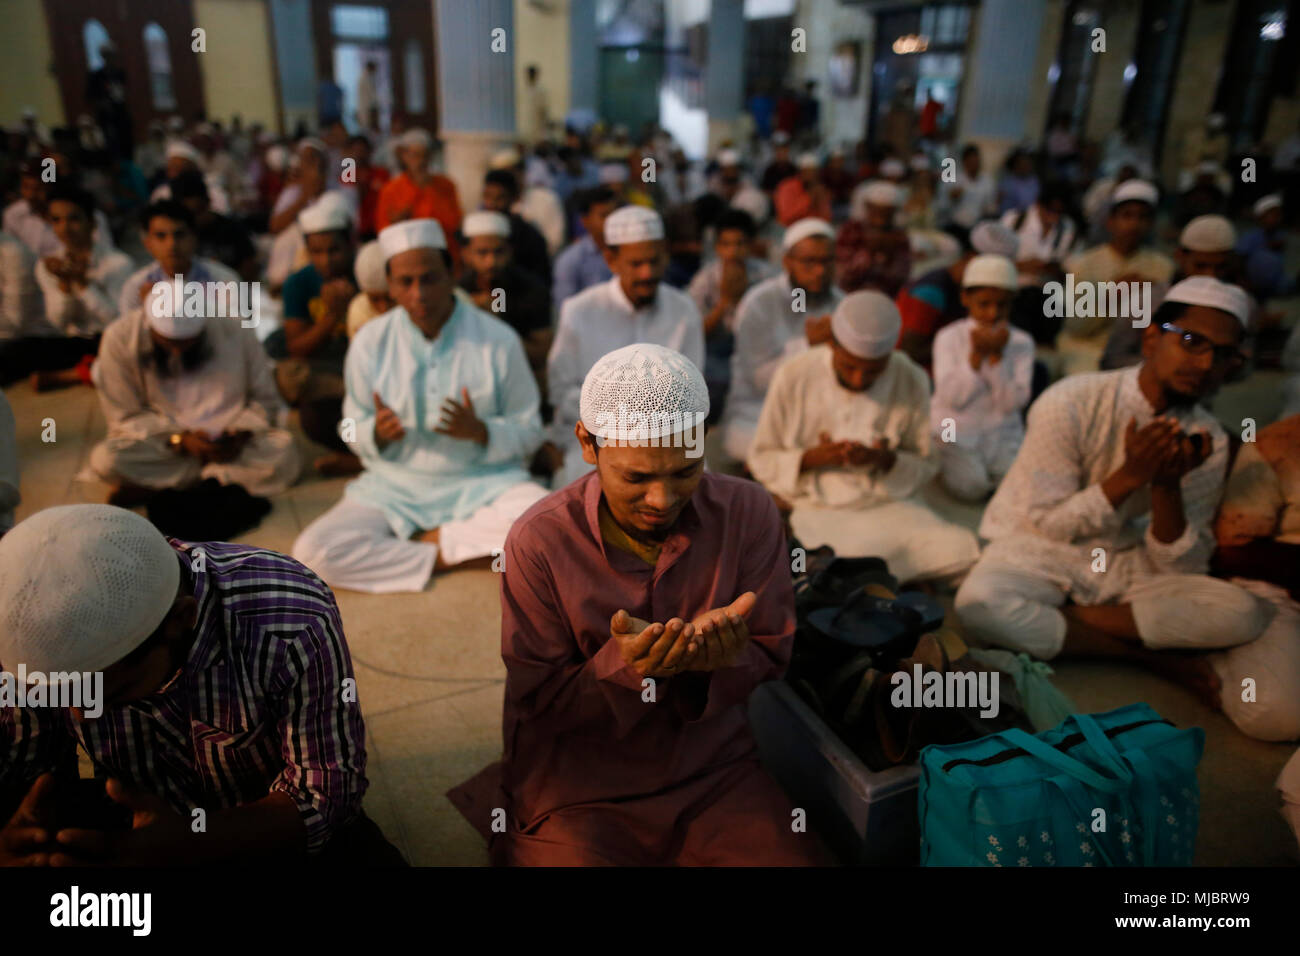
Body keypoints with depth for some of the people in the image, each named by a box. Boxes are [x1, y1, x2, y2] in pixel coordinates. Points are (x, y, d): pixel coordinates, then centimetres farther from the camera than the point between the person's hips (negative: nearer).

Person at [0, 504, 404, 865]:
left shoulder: (294, 625, -31)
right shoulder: (46, 639, -19)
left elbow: (327, 789, -23)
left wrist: (187, 846, -38)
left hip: (276, 832, -2)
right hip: (134, 824, 3)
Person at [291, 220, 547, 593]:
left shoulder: (498, 339, -4)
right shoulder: (369, 342, 0)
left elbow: (528, 429, -1)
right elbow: (354, 429, 7)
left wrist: (480, 432, -21)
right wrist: (378, 433, -18)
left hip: (484, 482, -1)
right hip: (395, 486, 1)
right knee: (312, 552, -22)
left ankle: (430, 539, -11)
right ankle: (445, 557, -10)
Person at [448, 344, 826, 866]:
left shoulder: (748, 512, -9)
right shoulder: (538, 542, -16)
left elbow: (770, 656, -3)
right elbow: (539, 701, -10)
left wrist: (721, 659, -26)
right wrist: (624, 663, -29)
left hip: (718, 773, 2)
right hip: (579, 792, -1)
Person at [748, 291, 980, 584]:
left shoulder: (912, 382, -2)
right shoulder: (794, 376, -7)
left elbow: (925, 466, 7)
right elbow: (761, 460, 1)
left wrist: (887, 460, -16)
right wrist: (813, 458, -18)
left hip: (890, 505, 3)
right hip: (819, 510, -2)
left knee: (961, 550, -23)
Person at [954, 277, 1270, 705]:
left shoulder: (1208, 441, -4)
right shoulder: (1071, 403, -17)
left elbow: (1181, 569, -7)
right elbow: (1049, 524, -13)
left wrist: (1168, 485, -23)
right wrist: (1130, 475, -25)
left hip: (1125, 563, 4)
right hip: (1037, 551, -3)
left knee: (1244, 614, -21)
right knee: (979, 601, -36)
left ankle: (1059, 620, -15)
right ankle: (1151, 657, -17)